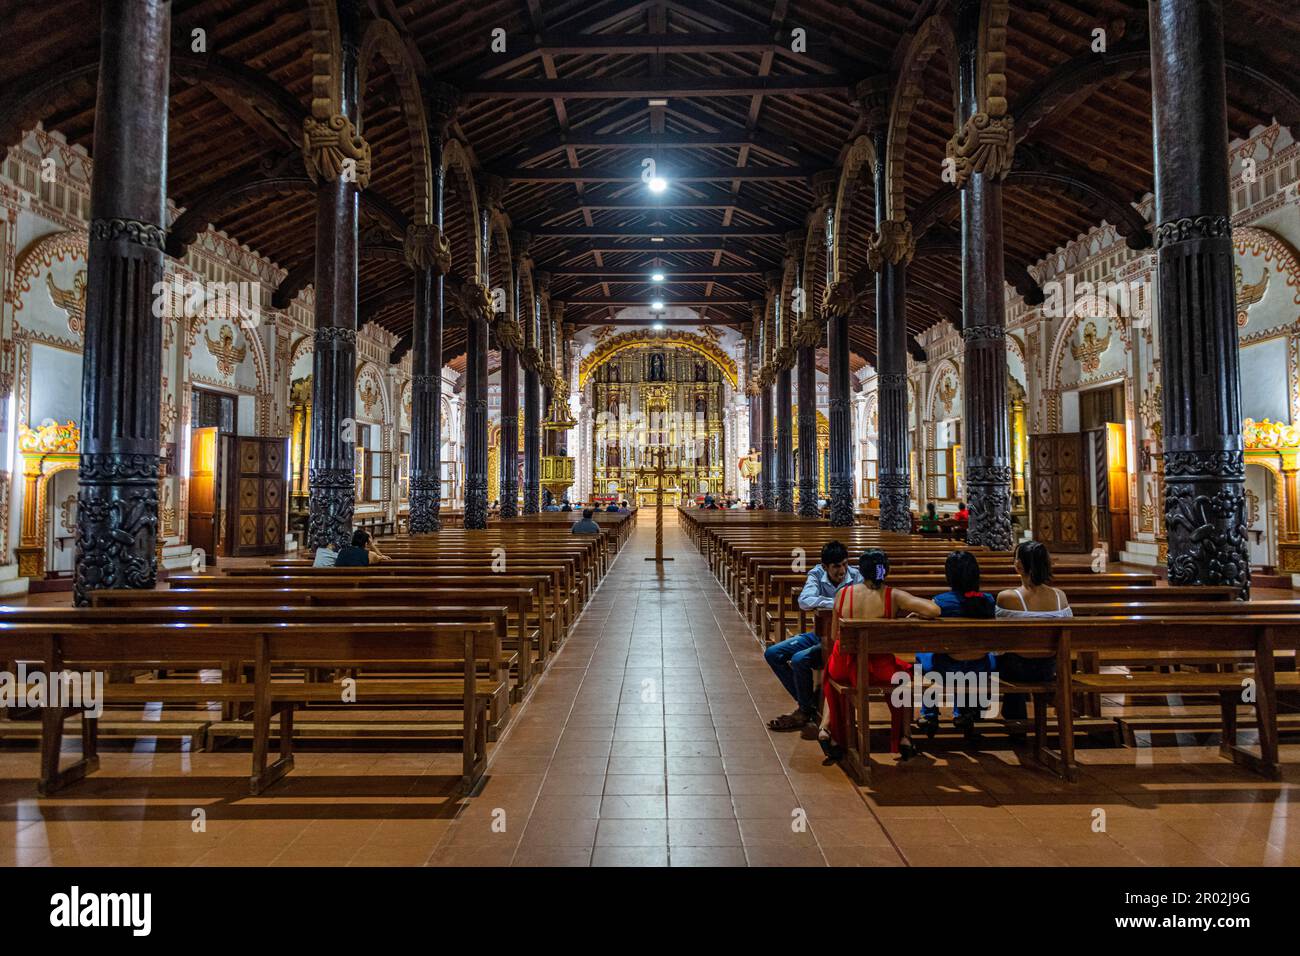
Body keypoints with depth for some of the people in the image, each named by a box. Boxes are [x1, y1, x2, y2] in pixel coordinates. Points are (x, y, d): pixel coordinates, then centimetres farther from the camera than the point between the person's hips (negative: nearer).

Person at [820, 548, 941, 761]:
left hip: (844, 668, 2)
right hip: (879, 671, -1)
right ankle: (904, 737, 30)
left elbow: (834, 636, 6)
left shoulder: (843, 593, 0)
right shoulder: (893, 596, -8)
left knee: (831, 671, 38)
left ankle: (826, 727, 24)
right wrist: (914, 614, 5)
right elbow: (934, 610, -16)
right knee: (904, 675, 33)